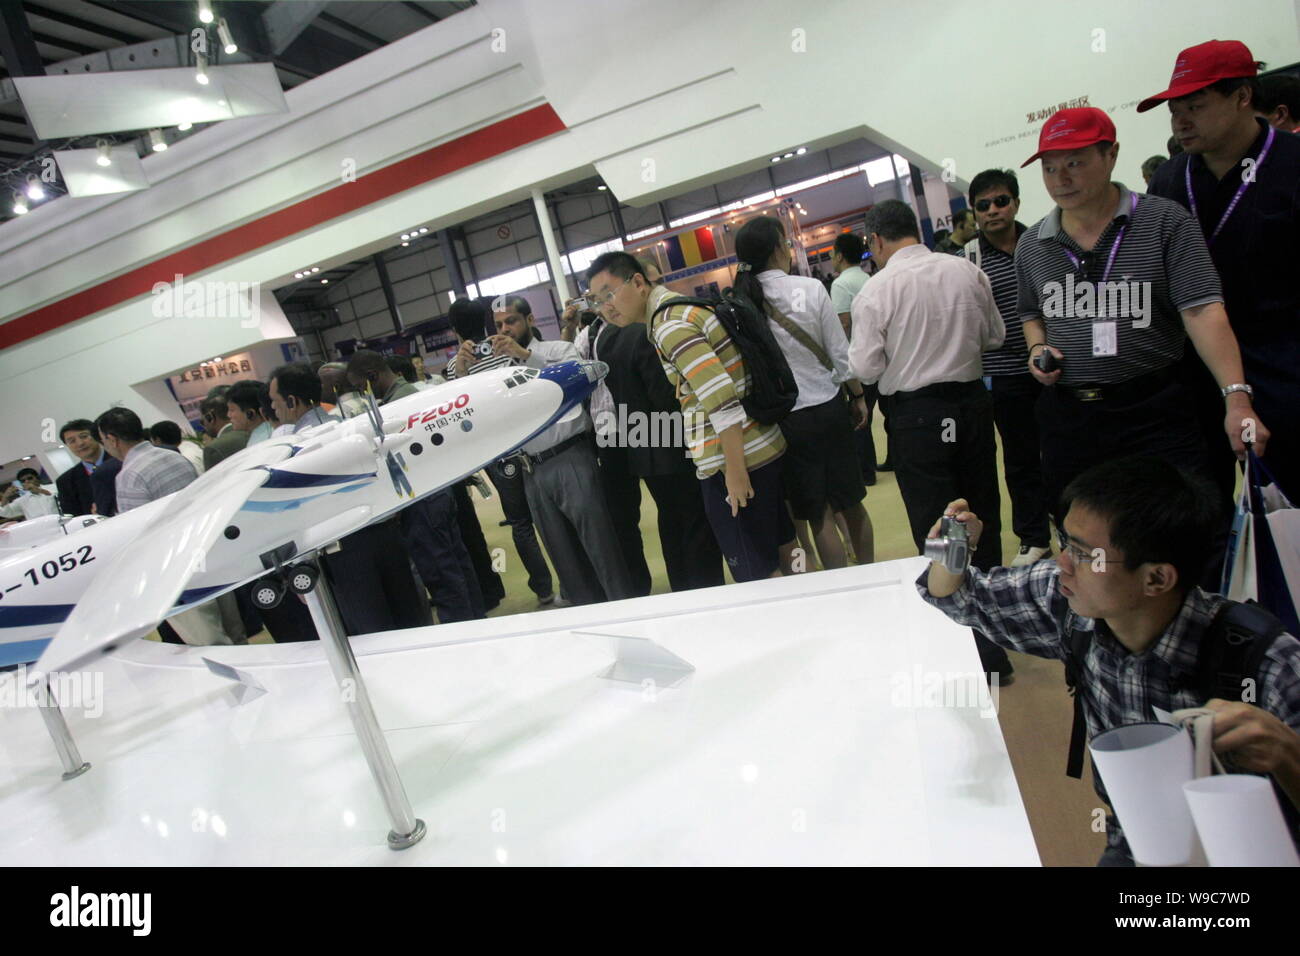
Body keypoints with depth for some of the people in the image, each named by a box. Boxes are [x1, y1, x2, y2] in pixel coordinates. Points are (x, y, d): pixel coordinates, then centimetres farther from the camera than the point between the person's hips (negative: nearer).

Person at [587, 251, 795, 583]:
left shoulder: (669, 324, -16)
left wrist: (735, 471, -22)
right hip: (765, 447, 10)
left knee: (757, 574, 2)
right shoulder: (681, 305, 13)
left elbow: (722, 398, -24)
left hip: (736, 459, -10)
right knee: (783, 547, 21)